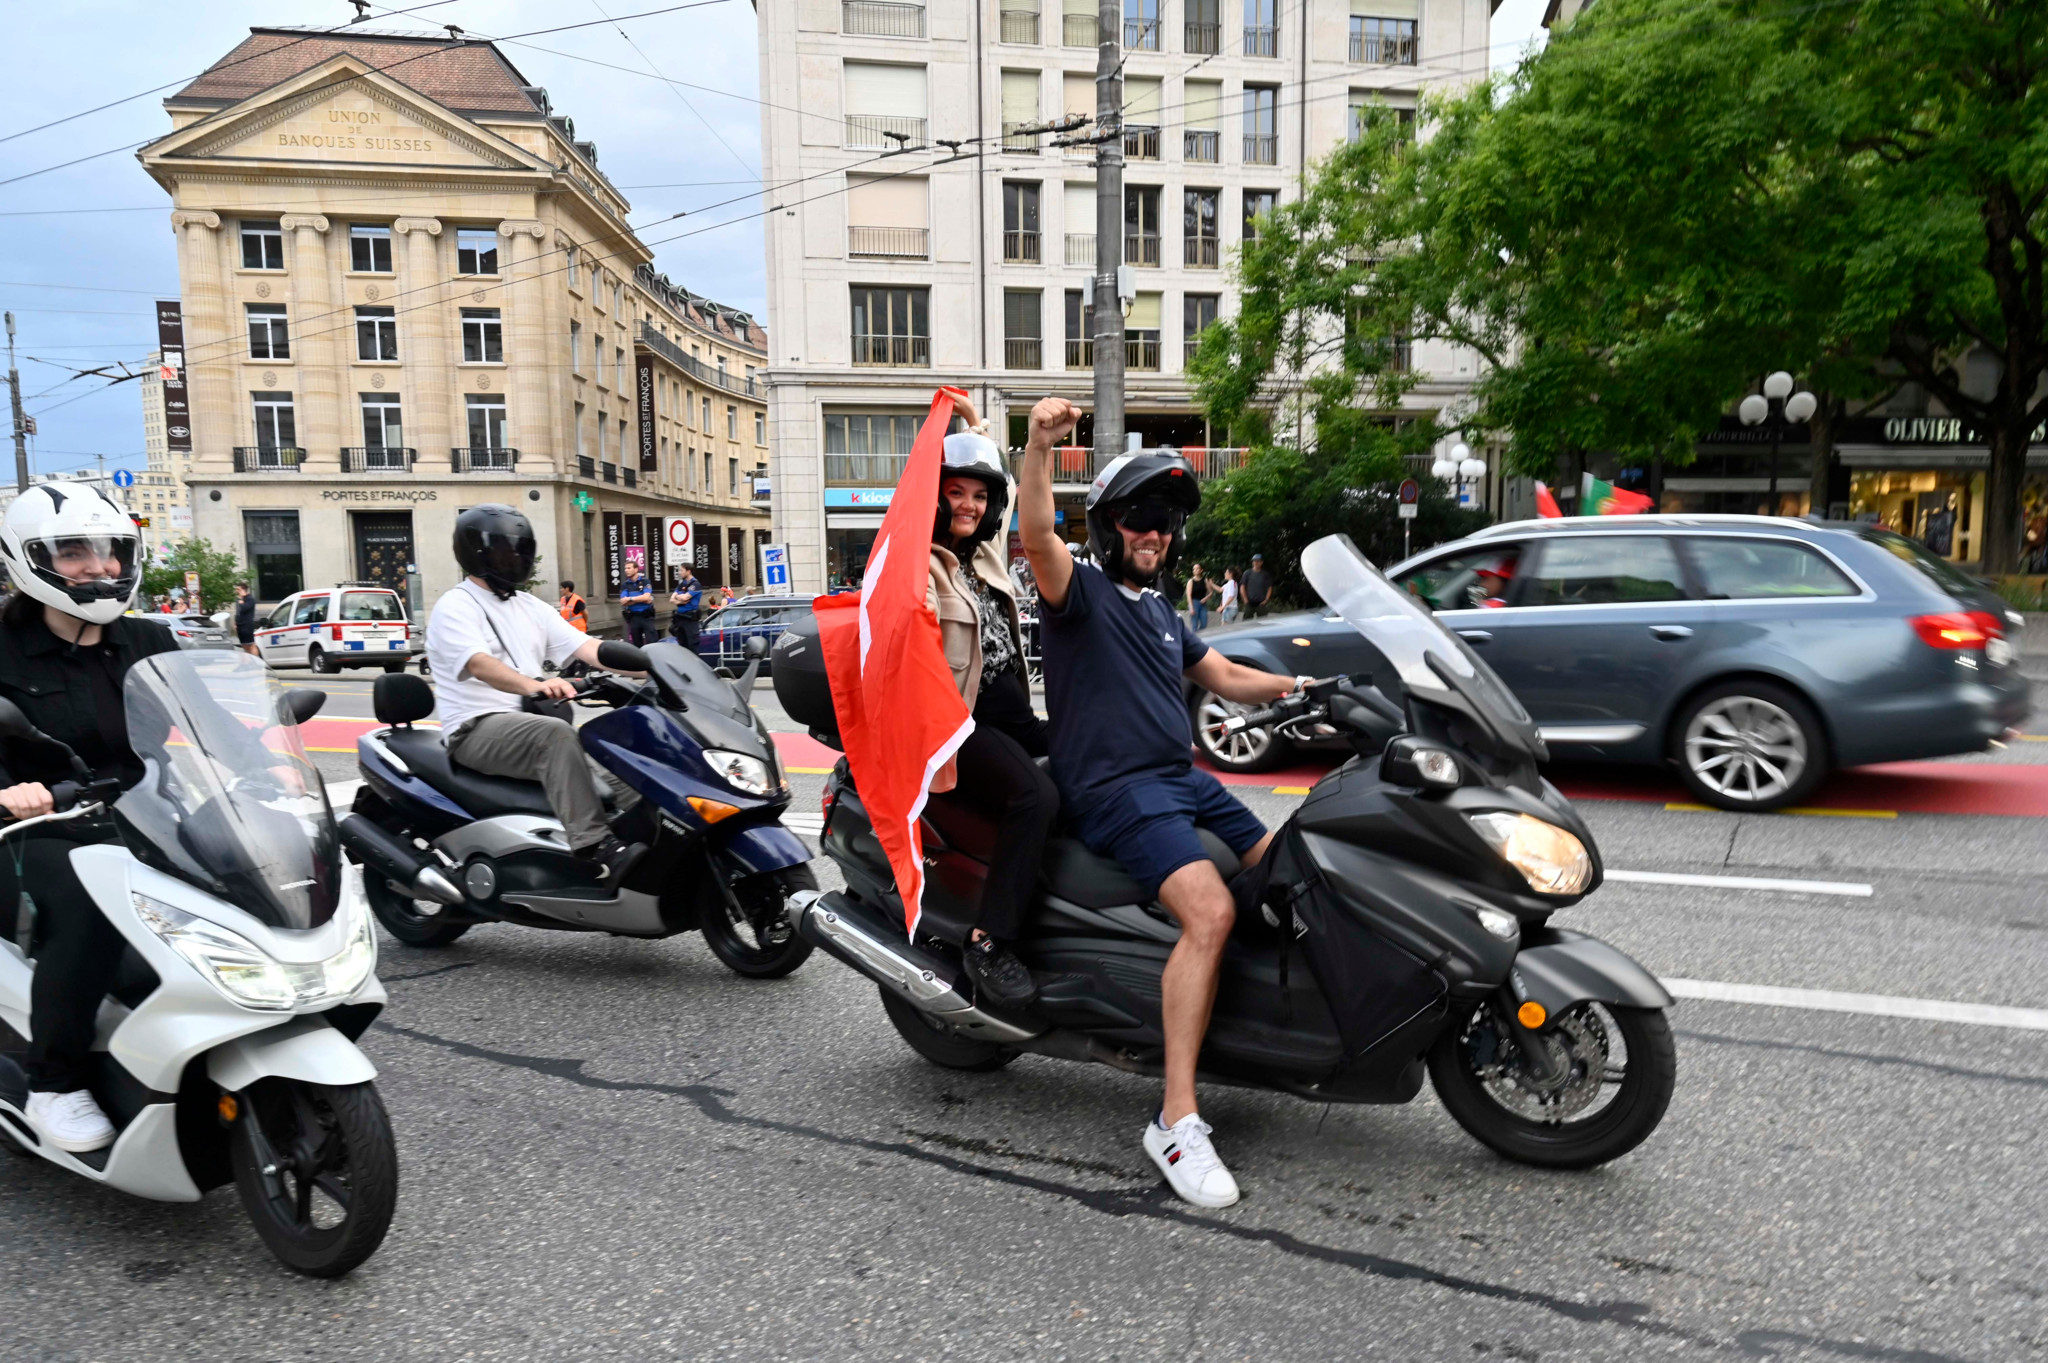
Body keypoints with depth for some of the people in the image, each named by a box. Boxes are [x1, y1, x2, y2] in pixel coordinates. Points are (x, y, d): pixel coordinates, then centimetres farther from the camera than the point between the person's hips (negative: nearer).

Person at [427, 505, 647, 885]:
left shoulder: (529, 606, 18)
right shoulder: (454, 607, -5)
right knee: (555, 734, -36)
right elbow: (479, 664, -24)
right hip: (478, 729, -7)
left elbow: (585, 647, 7)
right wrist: (532, 686, -45)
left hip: (529, 721, 7)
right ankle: (595, 850, -42)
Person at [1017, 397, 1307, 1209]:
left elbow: (1226, 678, 25)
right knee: (1210, 912, -28)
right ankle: (1178, 1121, -24)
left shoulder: (1158, 611, 24)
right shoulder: (1081, 590, -3)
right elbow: (1036, 538, -24)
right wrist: (1040, 445, -38)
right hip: (1117, 790, -9)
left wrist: (1308, 688, 10)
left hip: (1183, 779, 9)